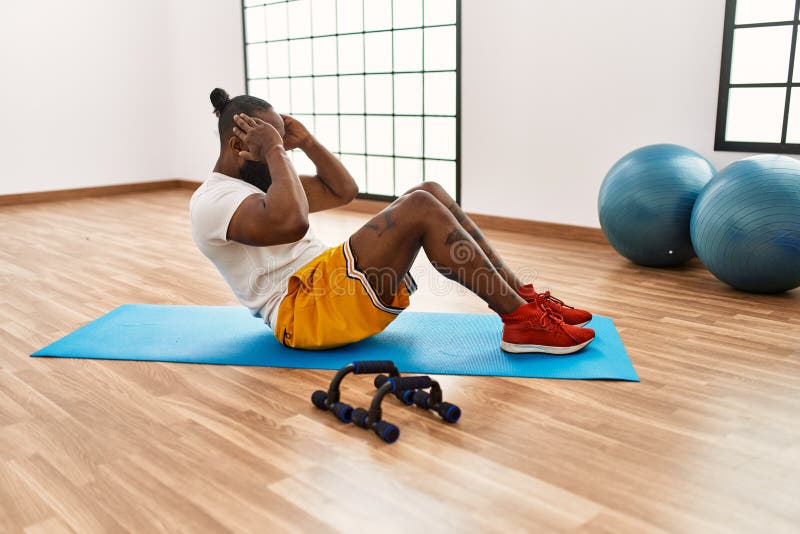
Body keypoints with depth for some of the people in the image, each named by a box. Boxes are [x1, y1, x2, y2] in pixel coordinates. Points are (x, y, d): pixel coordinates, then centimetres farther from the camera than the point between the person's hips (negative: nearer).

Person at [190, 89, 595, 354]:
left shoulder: (252, 182, 22)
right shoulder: (211, 202, -9)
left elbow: (344, 190, 22)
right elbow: (290, 222, -30)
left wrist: (306, 142, 11)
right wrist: (274, 151, -17)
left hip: (332, 286, 10)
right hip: (305, 311, -10)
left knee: (431, 193, -1)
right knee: (421, 208, -23)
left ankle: (525, 298, -4)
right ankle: (523, 321, -19)